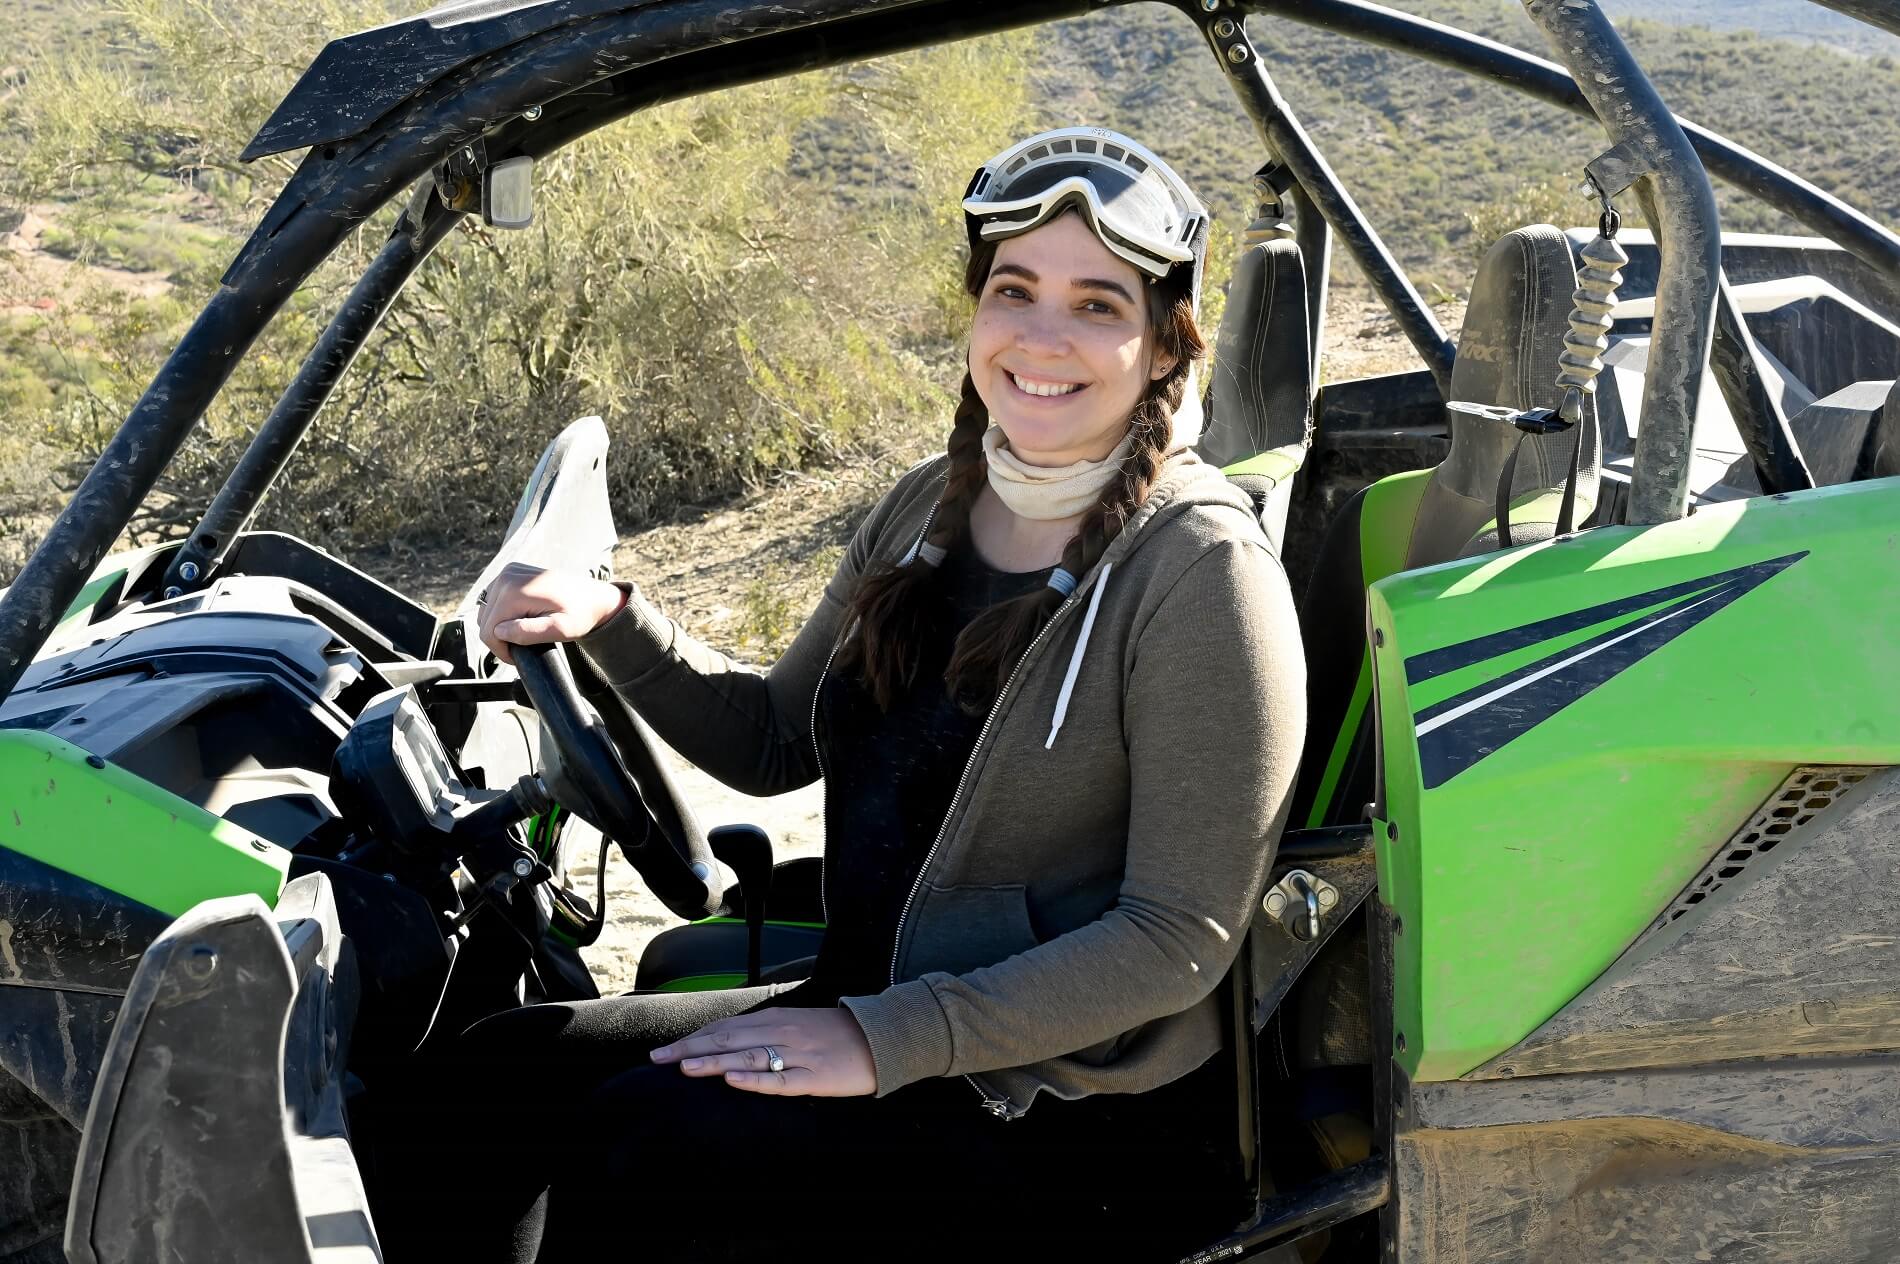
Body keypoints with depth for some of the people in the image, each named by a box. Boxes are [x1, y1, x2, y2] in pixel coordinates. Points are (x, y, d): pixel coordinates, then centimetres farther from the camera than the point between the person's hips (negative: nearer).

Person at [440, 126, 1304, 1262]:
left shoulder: (1199, 571, -17)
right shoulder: (933, 507, 5)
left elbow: (1180, 939, -19)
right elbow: (775, 743, 13)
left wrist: (889, 1039, -22)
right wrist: (611, 623, -3)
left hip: (1080, 1119, -7)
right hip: (877, 1009, 7)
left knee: (641, 1140, -21)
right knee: (497, 1062, -3)